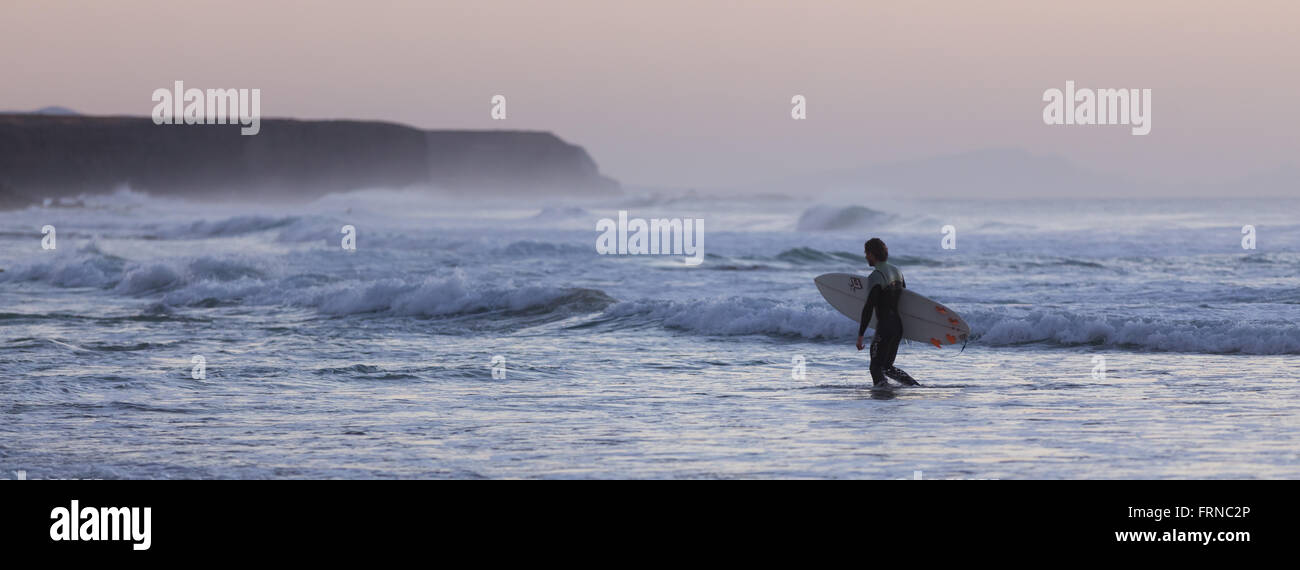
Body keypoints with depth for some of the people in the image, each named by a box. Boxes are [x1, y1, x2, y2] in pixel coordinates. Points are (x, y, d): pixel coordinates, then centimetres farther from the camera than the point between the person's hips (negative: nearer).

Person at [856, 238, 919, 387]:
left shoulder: (875, 277, -16)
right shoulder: (897, 271, 11)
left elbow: (868, 308, -20)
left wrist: (860, 335, -17)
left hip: (884, 328, -8)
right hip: (899, 326, 8)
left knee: (876, 368, -2)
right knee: (887, 367, 18)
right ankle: (917, 386, 8)